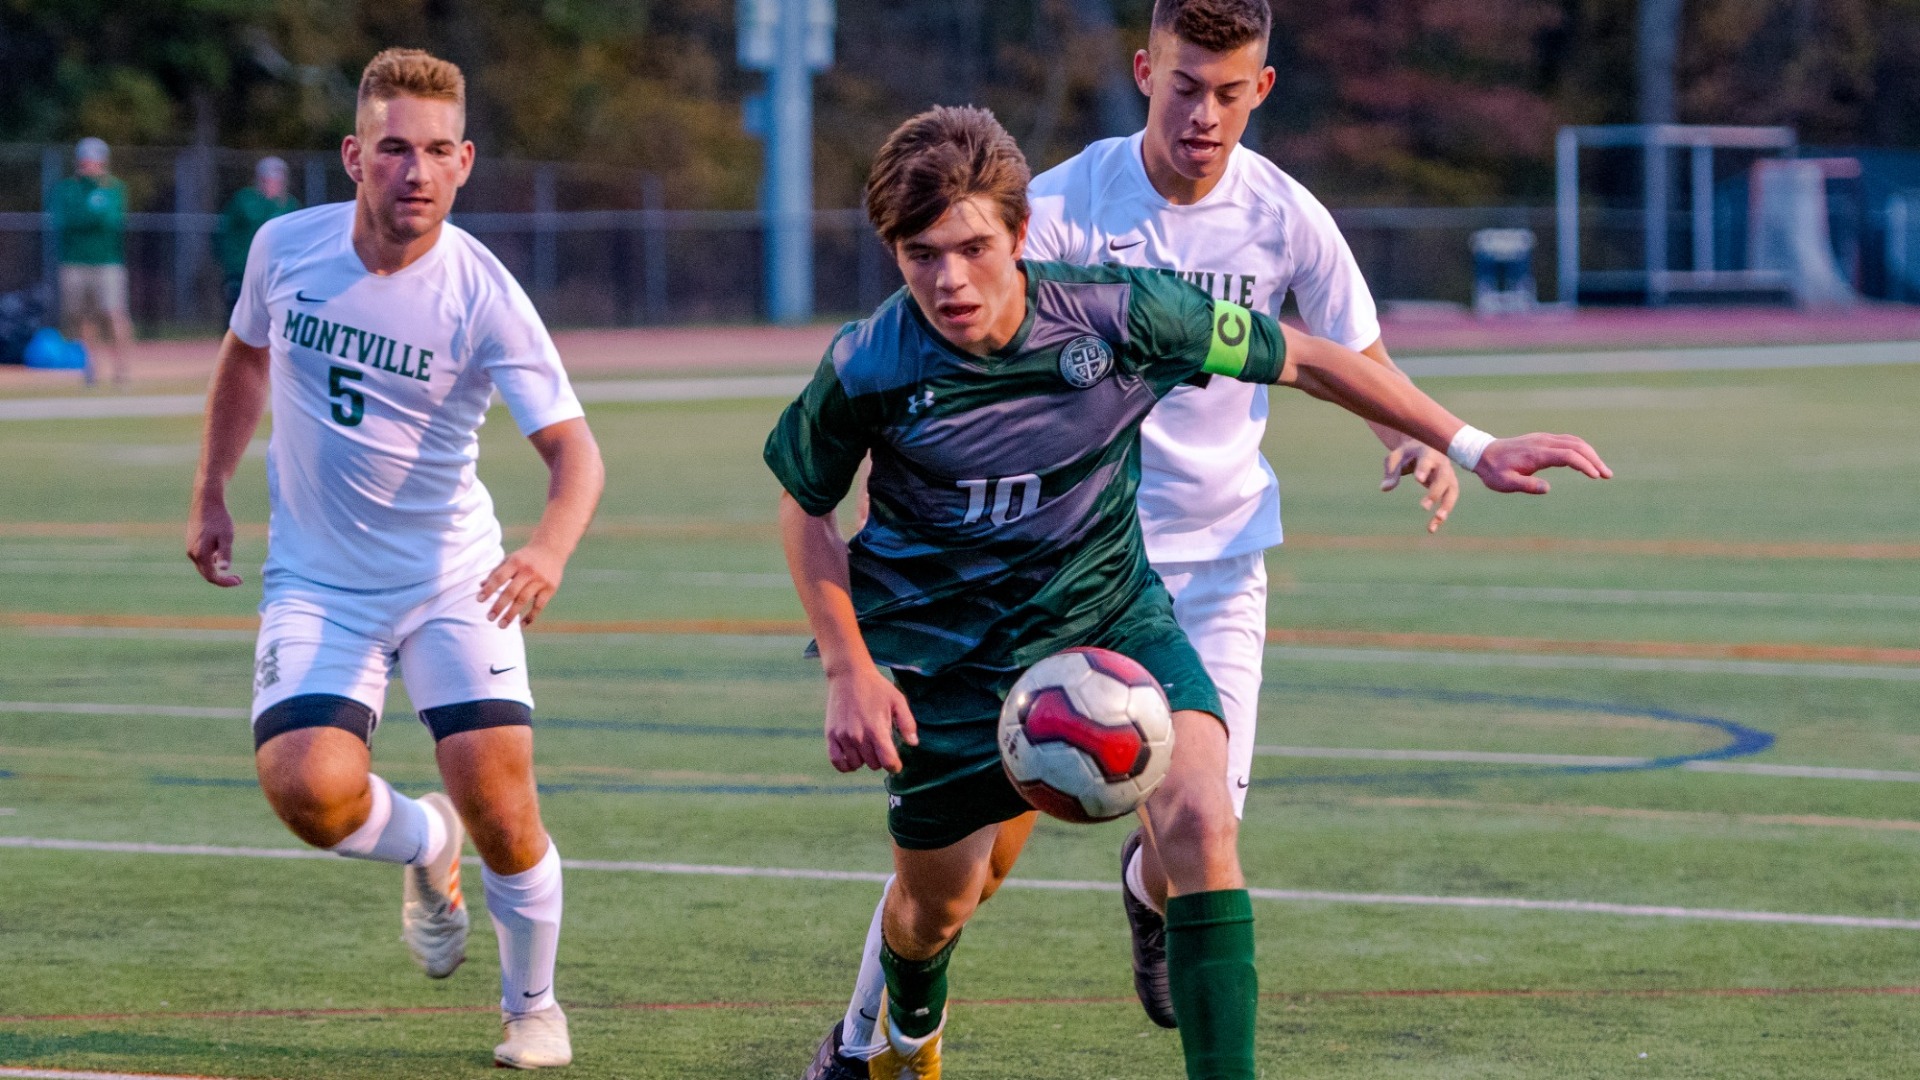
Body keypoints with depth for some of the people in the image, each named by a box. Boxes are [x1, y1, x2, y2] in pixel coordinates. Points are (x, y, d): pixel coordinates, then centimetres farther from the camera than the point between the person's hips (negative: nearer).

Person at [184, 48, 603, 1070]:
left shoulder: (483, 295, -17)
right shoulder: (286, 246, -6)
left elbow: (572, 447, -22)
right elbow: (247, 353, 17)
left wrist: (550, 546, -42)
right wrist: (210, 495, 15)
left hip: (453, 580, -2)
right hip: (315, 583, 2)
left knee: (499, 805, -11)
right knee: (308, 789, -20)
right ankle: (425, 847, 17)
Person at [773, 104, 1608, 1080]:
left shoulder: (1115, 313, -23)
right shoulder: (864, 371, -23)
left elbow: (1303, 360, -8)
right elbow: (805, 507, -2)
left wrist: (1473, 448, -7)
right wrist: (849, 671, -10)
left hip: (1109, 614, 0)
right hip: (941, 651, 0)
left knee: (1200, 822, -24)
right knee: (938, 905, 14)